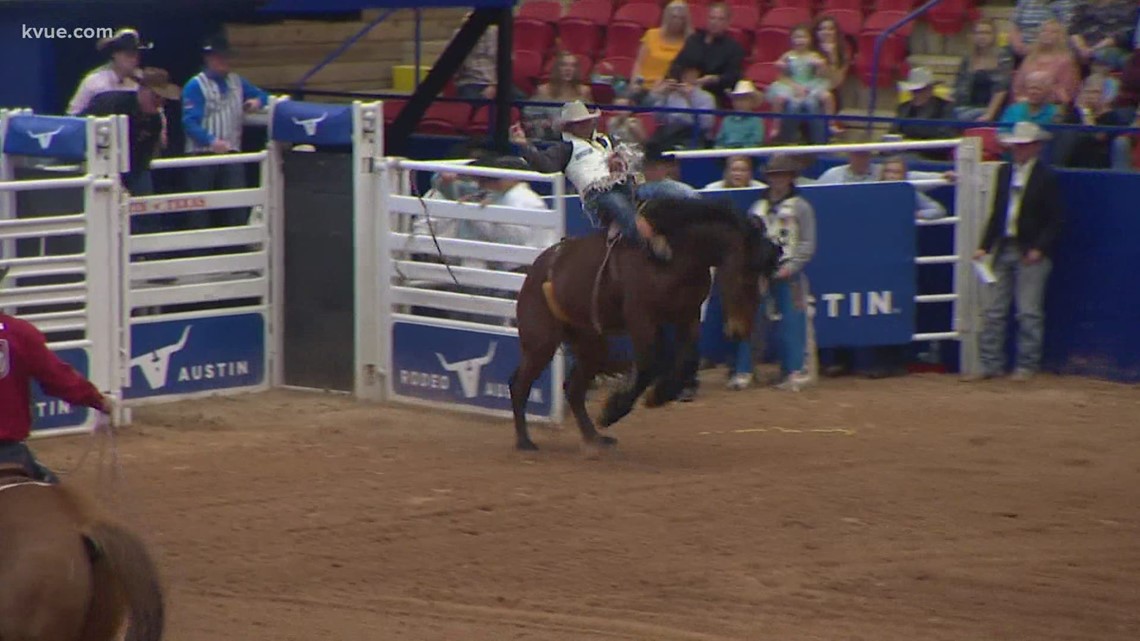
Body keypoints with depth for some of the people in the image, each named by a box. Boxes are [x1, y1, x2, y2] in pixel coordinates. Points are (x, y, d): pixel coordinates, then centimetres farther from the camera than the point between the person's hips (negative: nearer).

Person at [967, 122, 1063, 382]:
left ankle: (1027, 366, 2)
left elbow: (1055, 220, -8)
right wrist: (985, 245, 7)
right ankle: (991, 364, 10)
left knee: (1029, 312, -4)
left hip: (1031, 254, -6)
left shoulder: (1046, 178, -5)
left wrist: (1039, 249, -16)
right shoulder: (1005, 172, 12)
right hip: (1003, 250, 6)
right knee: (995, 311, 6)